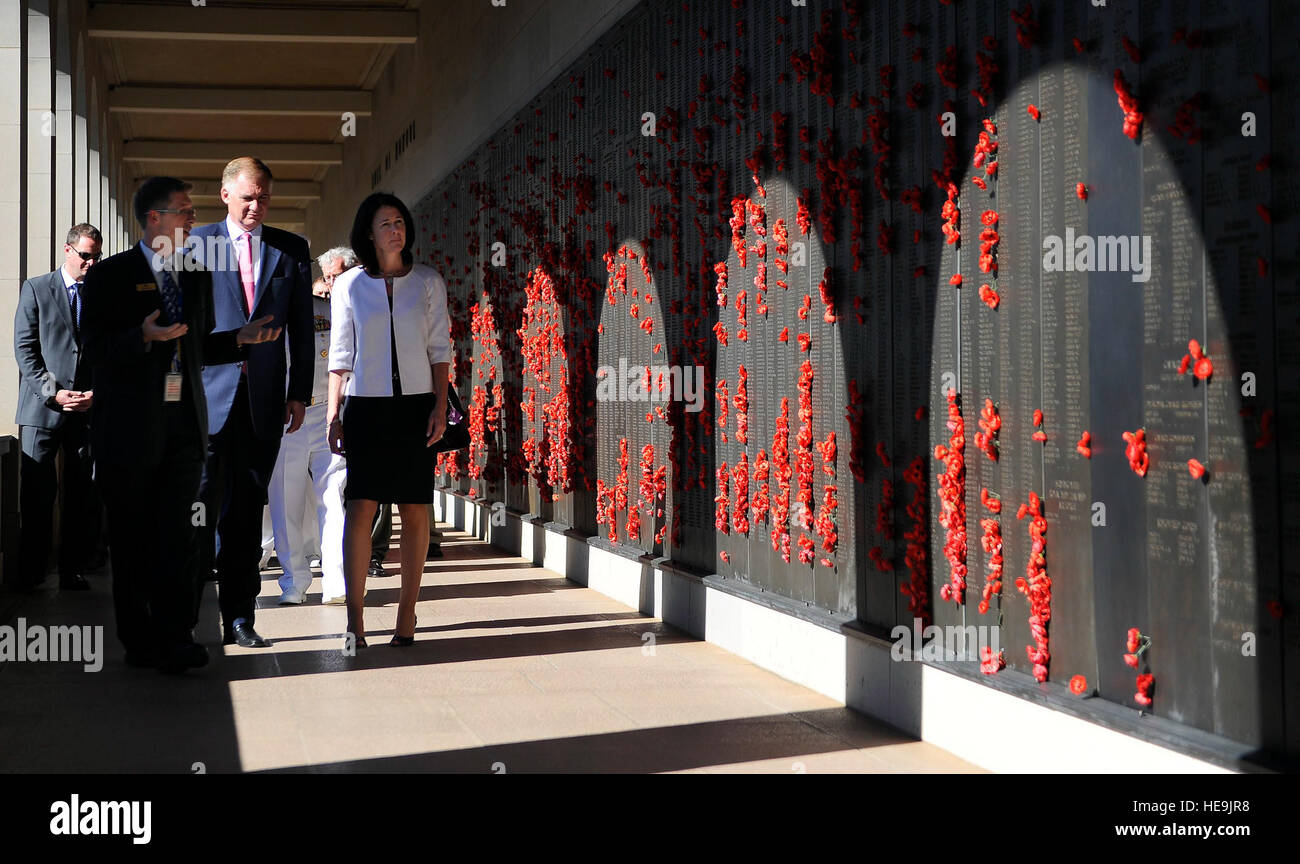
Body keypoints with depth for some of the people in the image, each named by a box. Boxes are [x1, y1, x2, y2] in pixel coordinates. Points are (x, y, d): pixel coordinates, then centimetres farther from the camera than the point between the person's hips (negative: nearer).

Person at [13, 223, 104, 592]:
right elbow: (24, 348, 0)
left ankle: (74, 570, 8)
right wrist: (54, 392, -9)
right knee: (37, 494, -1)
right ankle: (30, 574, 7)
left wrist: (98, 393, -5)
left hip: (89, 409, 2)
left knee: (83, 496, 2)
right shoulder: (35, 289, 6)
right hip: (42, 409, -2)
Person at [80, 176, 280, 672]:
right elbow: (94, 352, -8)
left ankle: (174, 637, -4)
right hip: (130, 427, -3)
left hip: (184, 425, 4)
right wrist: (144, 336, -24)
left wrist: (241, 337, 5)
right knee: (131, 539, 5)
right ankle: (139, 641, 14)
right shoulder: (109, 277, -2)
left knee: (177, 535, -4)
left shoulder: (197, 277, 15)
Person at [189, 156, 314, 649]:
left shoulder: (291, 250, 11)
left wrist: (300, 393, 6)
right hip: (209, 394, -2)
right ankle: (185, 615, 2)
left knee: (247, 510, 7)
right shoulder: (196, 243, 5)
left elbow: (301, 326, 11)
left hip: (264, 399, 2)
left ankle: (239, 618, 11)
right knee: (200, 505, -6)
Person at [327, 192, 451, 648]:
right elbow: (340, 355, 7)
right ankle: (354, 619, -9)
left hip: (415, 405, 1)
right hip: (366, 405, -1)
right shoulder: (349, 285, 6)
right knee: (360, 506, -10)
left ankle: (407, 611, 10)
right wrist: (334, 413, 1)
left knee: (414, 508, 1)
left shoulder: (428, 282, 7)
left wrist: (440, 406, -3)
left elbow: (439, 349, 6)